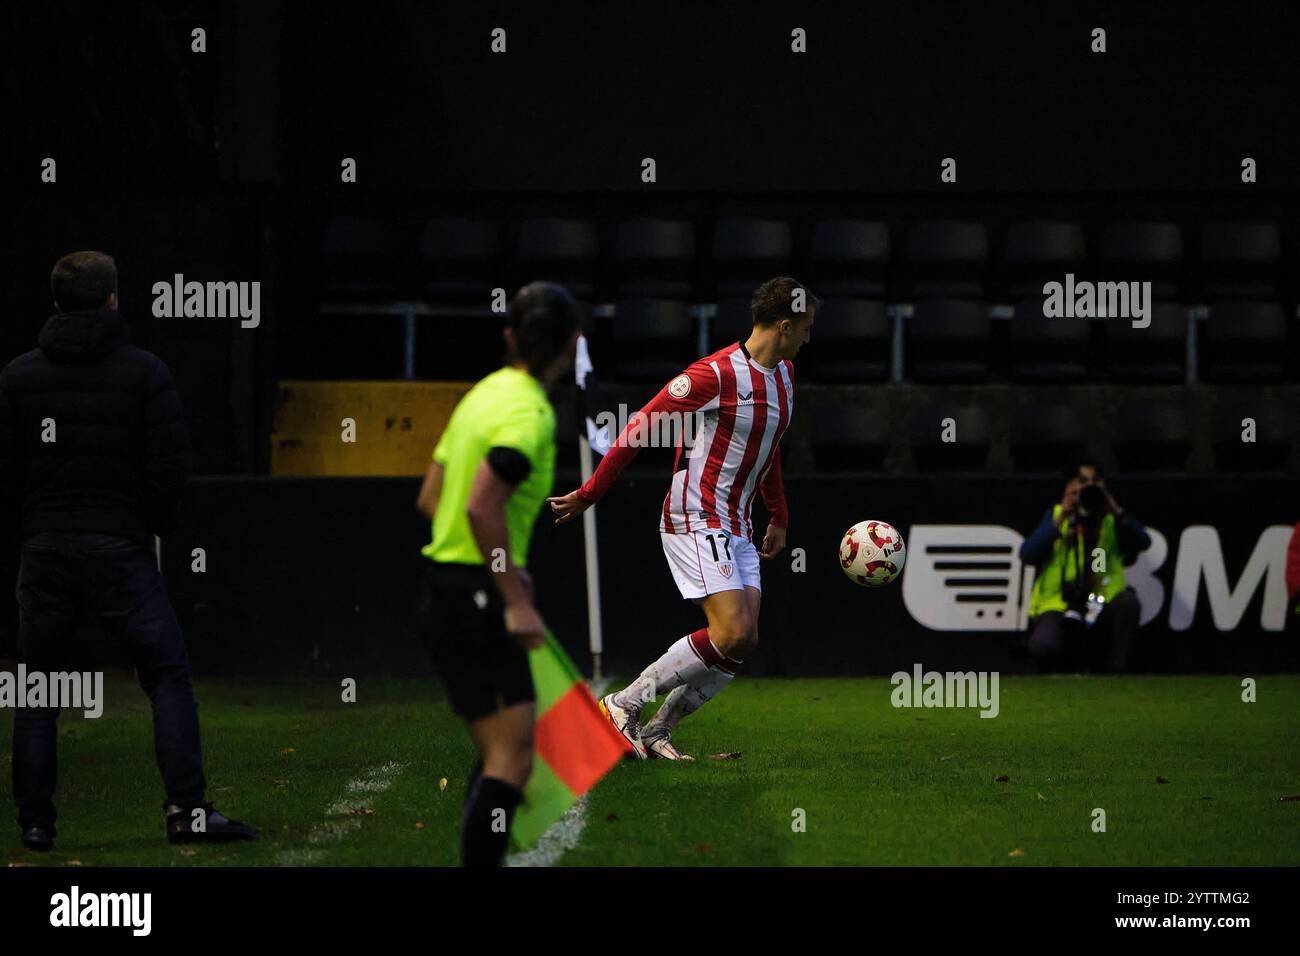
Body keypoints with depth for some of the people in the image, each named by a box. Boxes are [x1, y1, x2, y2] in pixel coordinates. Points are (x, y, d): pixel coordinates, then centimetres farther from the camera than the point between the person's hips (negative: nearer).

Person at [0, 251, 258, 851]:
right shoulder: (144, 371, -2)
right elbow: (171, 464, -6)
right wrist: (154, 525, 9)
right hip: (121, 548, -2)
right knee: (167, 675, 4)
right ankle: (187, 811, -6)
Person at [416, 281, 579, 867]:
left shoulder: (486, 394, 13)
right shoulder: (529, 413, -15)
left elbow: (430, 498, 19)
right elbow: (482, 507, -26)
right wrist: (516, 599, -23)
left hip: (446, 583, 10)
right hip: (478, 597, -10)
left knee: (500, 757, 14)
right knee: (511, 759, -11)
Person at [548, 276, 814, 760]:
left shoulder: (783, 373, 11)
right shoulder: (716, 374, -17)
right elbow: (641, 427, -13)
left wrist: (778, 517, 28)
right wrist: (589, 494, -10)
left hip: (736, 528, 9)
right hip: (695, 521, -9)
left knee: (743, 641, -1)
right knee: (732, 635, -18)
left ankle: (656, 732, 7)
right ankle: (623, 706, -5)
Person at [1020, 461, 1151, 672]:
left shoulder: (1112, 520, 14)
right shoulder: (1056, 515, 13)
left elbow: (1142, 543, -4)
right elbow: (1027, 555, -2)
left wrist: (1116, 511, -13)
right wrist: (1060, 519, -9)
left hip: (1101, 610, 1)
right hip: (1057, 605, -1)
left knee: (1127, 600, -33)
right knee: (1042, 647, -33)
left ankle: (1116, 670, -15)